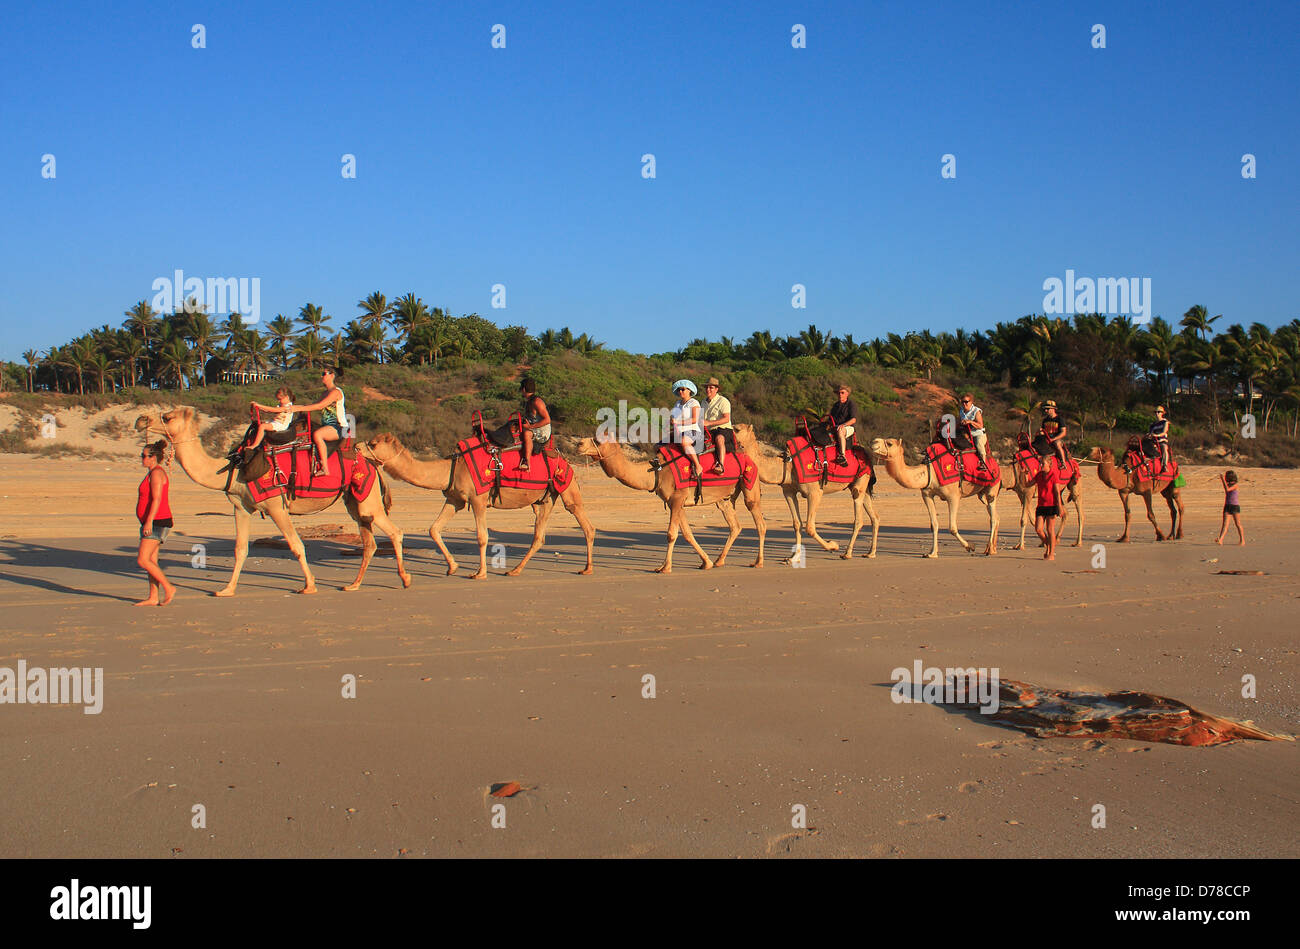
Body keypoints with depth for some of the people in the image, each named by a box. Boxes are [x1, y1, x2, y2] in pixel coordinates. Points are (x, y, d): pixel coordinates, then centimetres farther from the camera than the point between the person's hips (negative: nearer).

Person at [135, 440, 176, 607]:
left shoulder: (156, 473, -13)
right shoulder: (153, 473, 18)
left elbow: (157, 499, -22)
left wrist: (149, 521, -26)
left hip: (156, 522, -10)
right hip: (153, 523, 10)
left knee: (142, 560, -12)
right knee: (151, 560, 9)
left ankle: (168, 588, -7)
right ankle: (153, 597, 11)